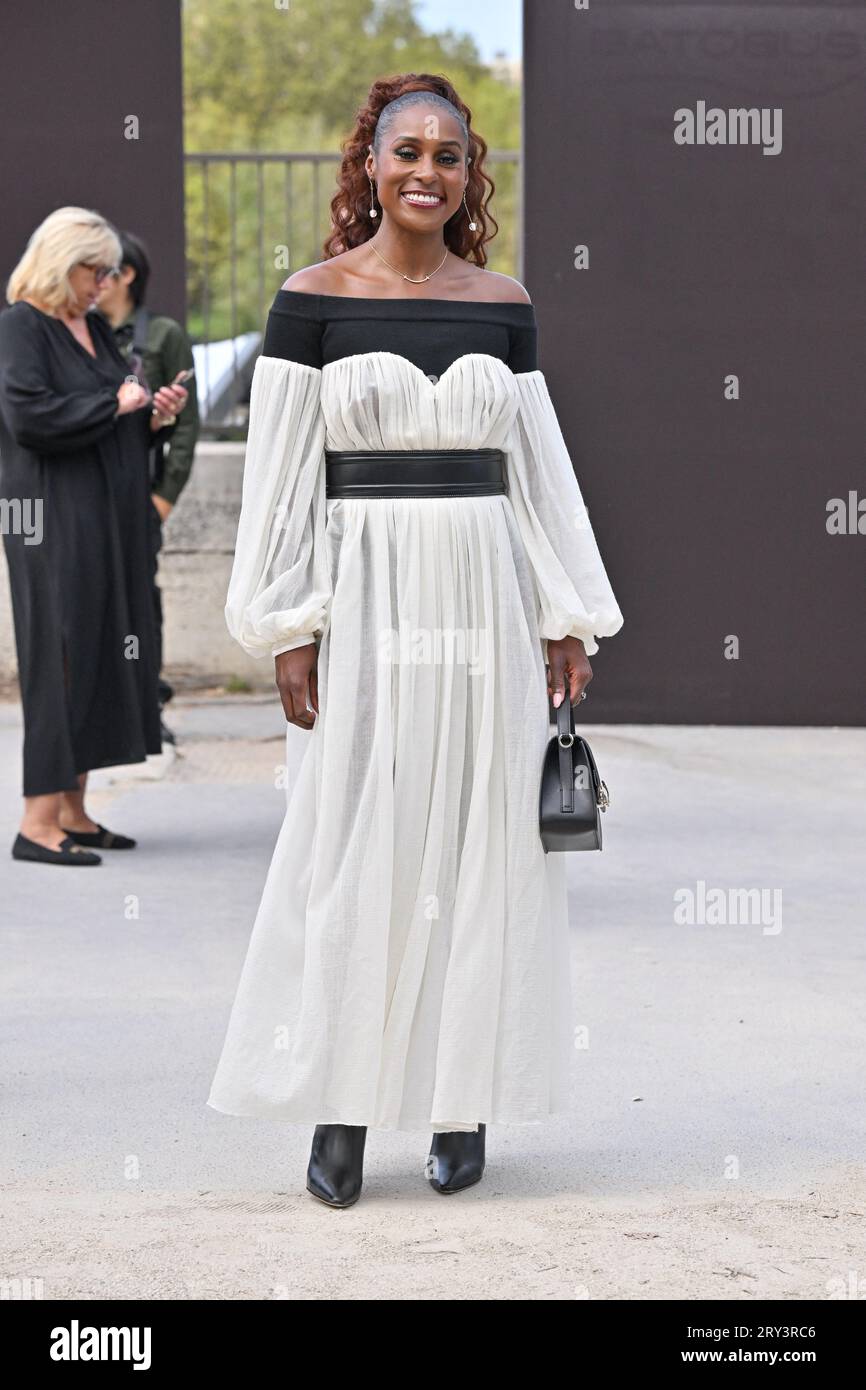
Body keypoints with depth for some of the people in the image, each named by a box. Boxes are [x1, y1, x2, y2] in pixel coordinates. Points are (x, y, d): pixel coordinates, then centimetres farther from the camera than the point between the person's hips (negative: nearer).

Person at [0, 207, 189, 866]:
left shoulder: (95, 328, 16)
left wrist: (155, 415, 1)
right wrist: (114, 405, -15)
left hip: (110, 518, 9)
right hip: (54, 520, -9)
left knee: (103, 652, 8)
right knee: (60, 655, -10)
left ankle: (71, 811, 14)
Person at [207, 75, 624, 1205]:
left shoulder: (503, 303, 8)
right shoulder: (314, 298, 0)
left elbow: (541, 465, 11)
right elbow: (279, 473, -1)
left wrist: (571, 616, 7)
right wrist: (289, 628, -6)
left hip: (486, 599, 3)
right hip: (365, 594, -2)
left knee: (479, 844, 3)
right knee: (356, 847, -2)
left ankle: (462, 1102, 12)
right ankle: (340, 1110, 5)